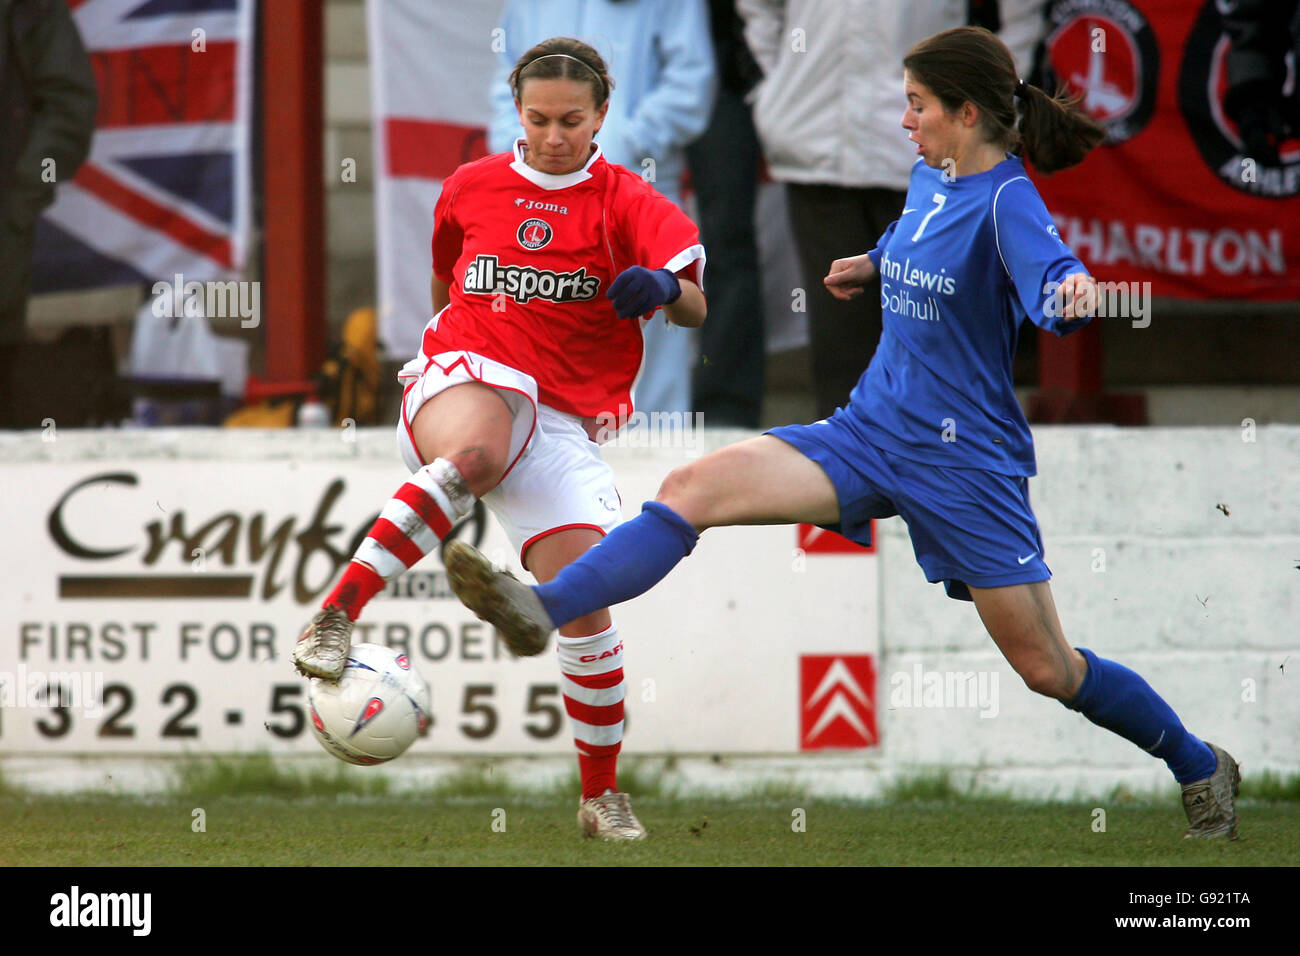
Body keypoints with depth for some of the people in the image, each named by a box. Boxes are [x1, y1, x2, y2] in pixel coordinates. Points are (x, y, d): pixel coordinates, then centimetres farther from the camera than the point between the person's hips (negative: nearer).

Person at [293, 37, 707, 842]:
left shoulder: (624, 202, 3)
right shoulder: (471, 188, 11)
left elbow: (700, 306, -10)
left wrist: (665, 287, -31)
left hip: (562, 418, 1)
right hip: (464, 379, -1)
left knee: (583, 596, -7)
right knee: (476, 452, -39)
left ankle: (603, 796, 11)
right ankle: (336, 615, -48)